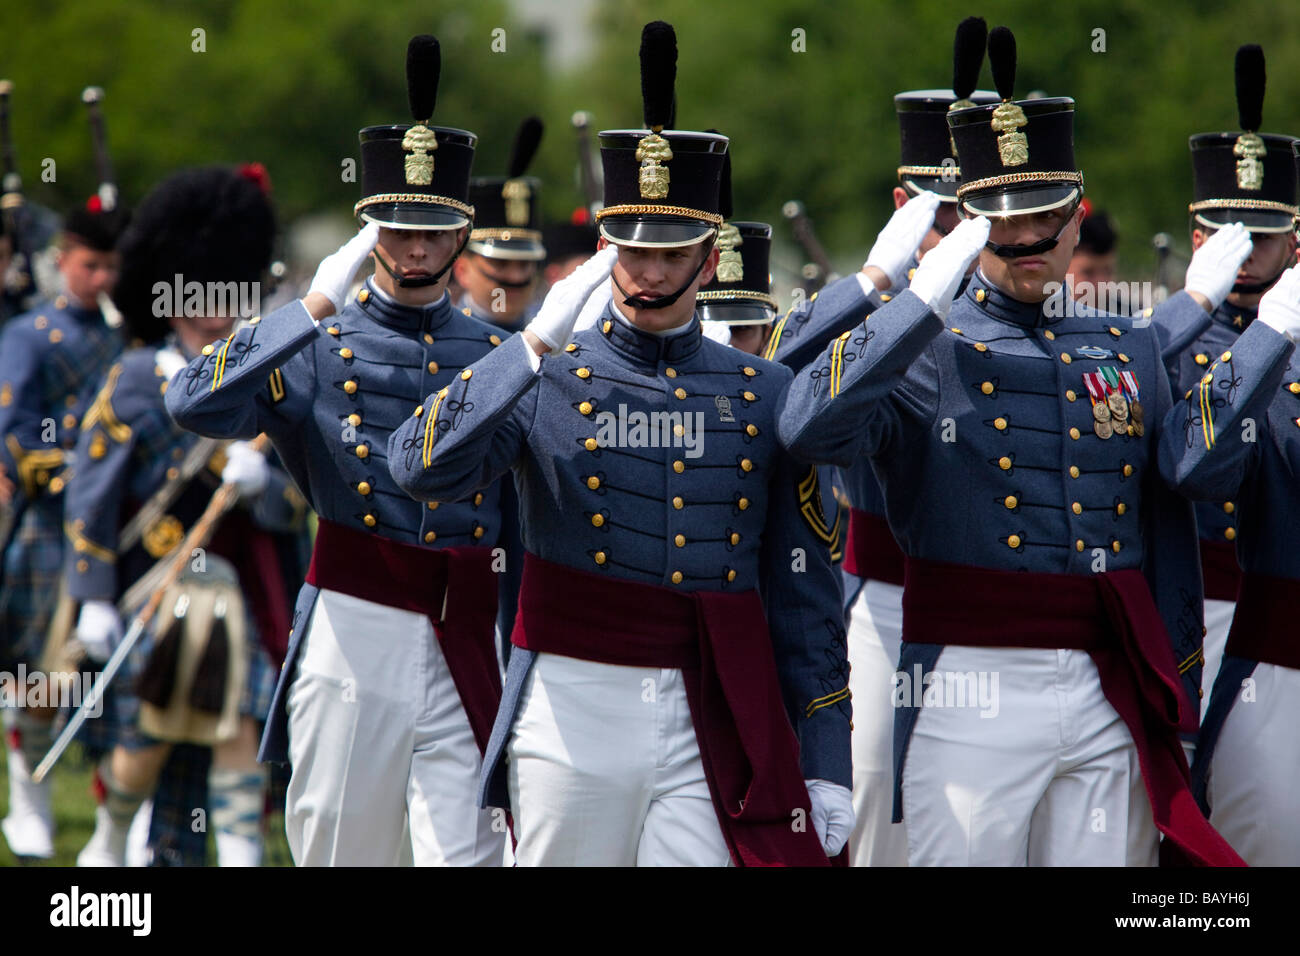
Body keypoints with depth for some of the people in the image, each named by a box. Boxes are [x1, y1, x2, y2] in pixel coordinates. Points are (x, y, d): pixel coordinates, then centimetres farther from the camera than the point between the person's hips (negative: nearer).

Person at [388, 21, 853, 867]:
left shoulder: (766, 395, 9)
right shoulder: (543, 377, 4)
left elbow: (804, 591, 10)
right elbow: (422, 468, -14)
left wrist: (826, 767, 5)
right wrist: (537, 344, -19)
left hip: (714, 733, 1)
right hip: (572, 719, -1)